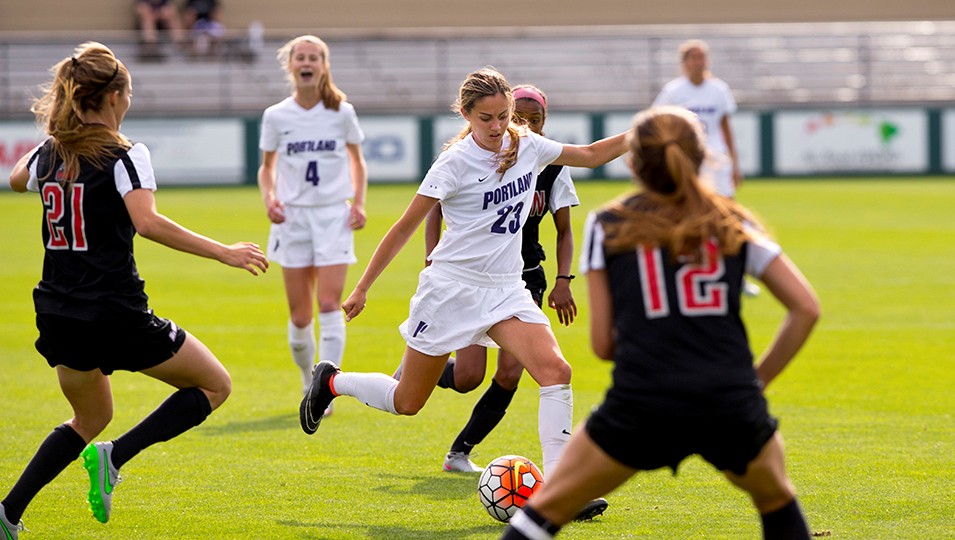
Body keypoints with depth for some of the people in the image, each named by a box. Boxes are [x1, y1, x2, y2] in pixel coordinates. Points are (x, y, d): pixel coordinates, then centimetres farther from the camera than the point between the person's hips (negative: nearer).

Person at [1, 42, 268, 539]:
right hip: (115, 315, -7)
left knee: (91, 417, 27)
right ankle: (113, 456, -8)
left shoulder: (49, 154, 8)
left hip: (58, 318, 7)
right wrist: (223, 252, -25)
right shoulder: (124, 155, -11)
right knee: (214, 385, 9)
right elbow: (147, 222, -26)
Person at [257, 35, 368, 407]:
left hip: (334, 215, -1)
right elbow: (267, 167, 13)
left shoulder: (341, 112, 0)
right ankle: (308, 383, 23)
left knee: (329, 304, -14)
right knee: (300, 316, 2)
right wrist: (269, 197, -6)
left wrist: (359, 202, -1)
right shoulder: (276, 116, 2)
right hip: (293, 216, 1)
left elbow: (357, 161, 13)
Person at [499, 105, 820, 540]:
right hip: (732, 406, 2)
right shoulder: (733, 223, 14)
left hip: (641, 406, -2)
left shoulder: (607, 226, 9)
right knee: (776, 500, 31)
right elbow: (806, 308, 8)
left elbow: (603, 344, 7)